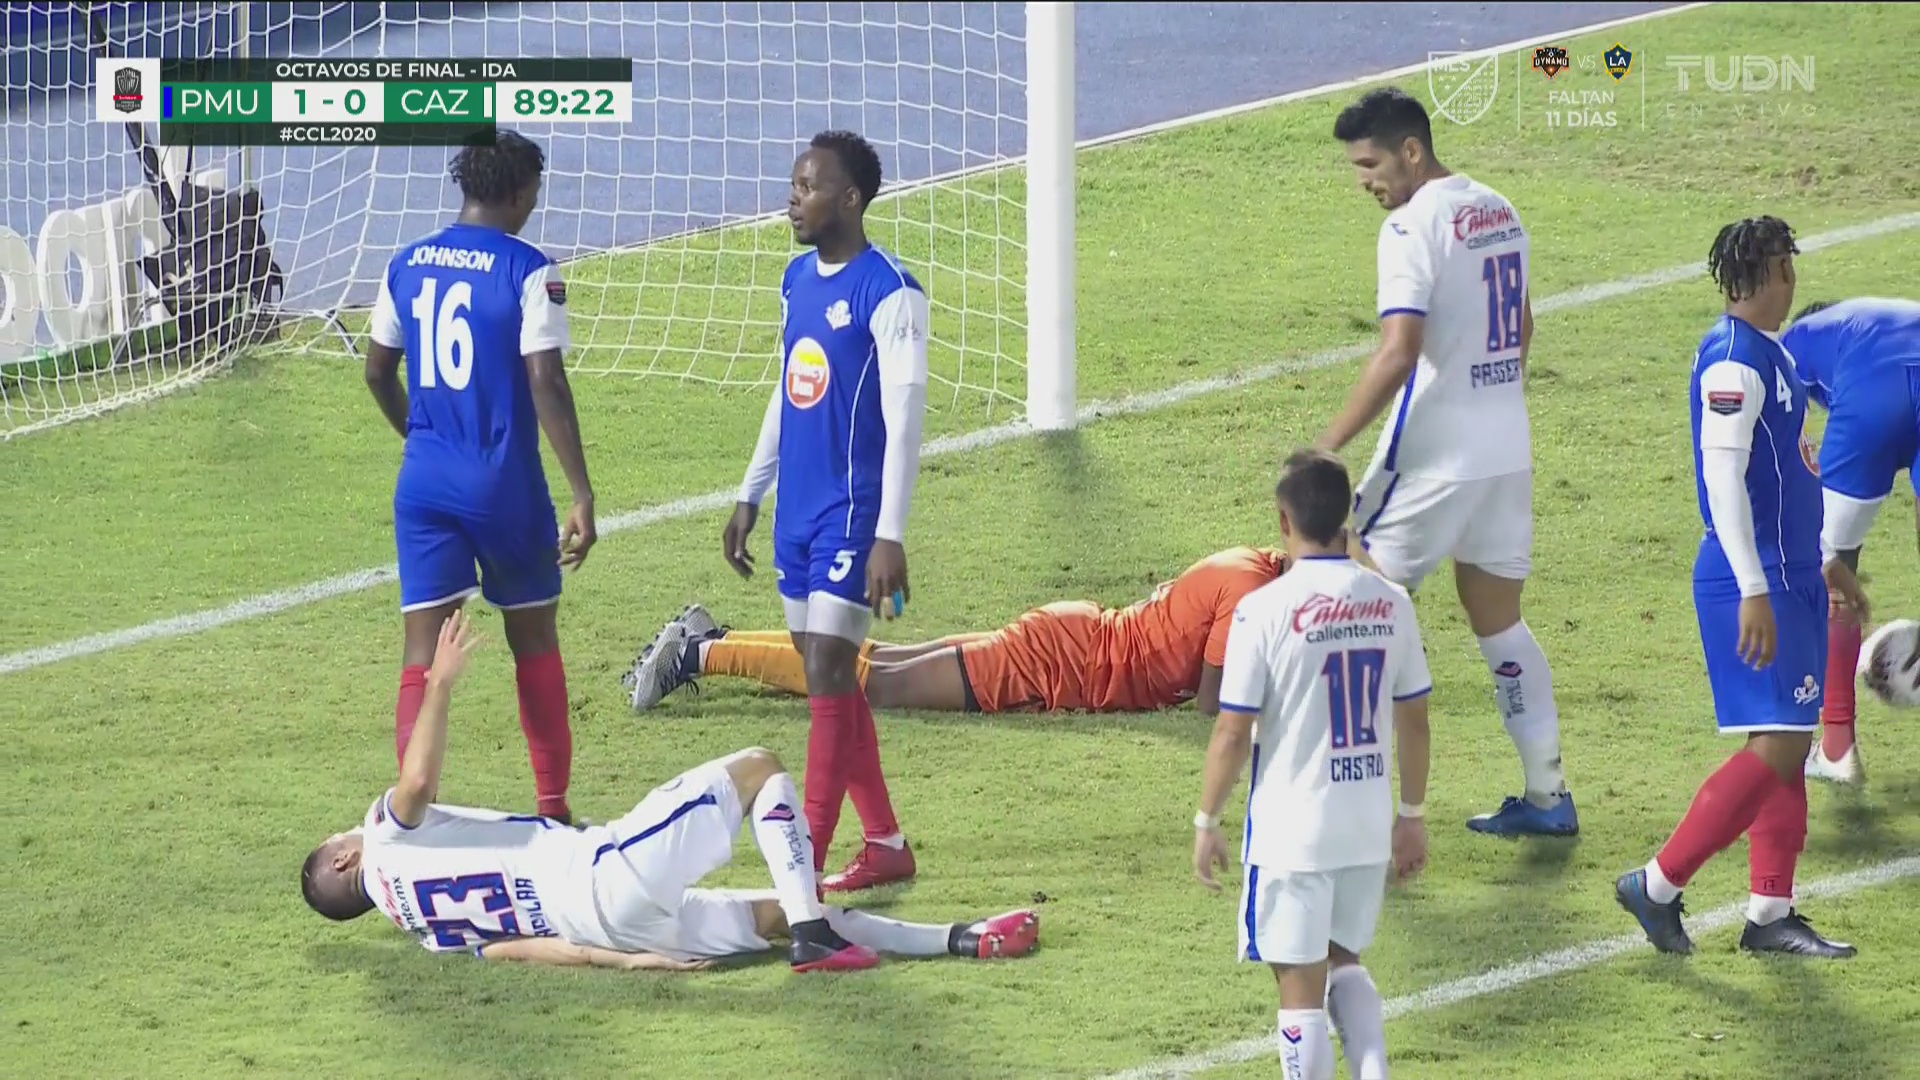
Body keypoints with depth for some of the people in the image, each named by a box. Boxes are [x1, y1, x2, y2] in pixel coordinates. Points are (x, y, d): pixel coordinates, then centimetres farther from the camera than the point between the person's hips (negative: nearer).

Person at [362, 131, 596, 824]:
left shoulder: (407, 266, 6)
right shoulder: (528, 272, -10)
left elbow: (378, 371, 15)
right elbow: (546, 384, -17)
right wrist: (582, 495, -16)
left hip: (425, 481, 3)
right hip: (505, 485, -3)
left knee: (424, 650, 1)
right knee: (534, 640, 14)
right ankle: (553, 811, 20)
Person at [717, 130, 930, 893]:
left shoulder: (890, 294, -14)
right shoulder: (798, 279, 10)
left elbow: (904, 421, -17)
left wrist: (890, 537, -20)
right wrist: (751, 496, 20)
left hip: (852, 516, -8)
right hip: (797, 514, 8)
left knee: (828, 676, -10)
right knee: (826, 679, 10)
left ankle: (805, 861, -10)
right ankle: (885, 845, 19)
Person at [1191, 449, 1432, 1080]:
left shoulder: (1265, 610, -15)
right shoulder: (1390, 603, -1)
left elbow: (1233, 732, -11)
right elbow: (1414, 720, 7)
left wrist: (1207, 823, 1)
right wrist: (1412, 814, 19)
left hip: (1291, 831, -5)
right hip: (1369, 825, 5)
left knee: (1301, 986, 3)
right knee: (1343, 962, 23)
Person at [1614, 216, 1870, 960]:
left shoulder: (1769, 355, 14)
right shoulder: (1734, 360, -17)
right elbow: (1723, 478, -22)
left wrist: (1822, 562, 30)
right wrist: (1754, 592, -26)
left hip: (1791, 578, 10)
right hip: (1758, 583, -10)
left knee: (1789, 746, 10)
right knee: (1777, 747, -11)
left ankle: (1771, 913, 14)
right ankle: (1658, 885, -4)